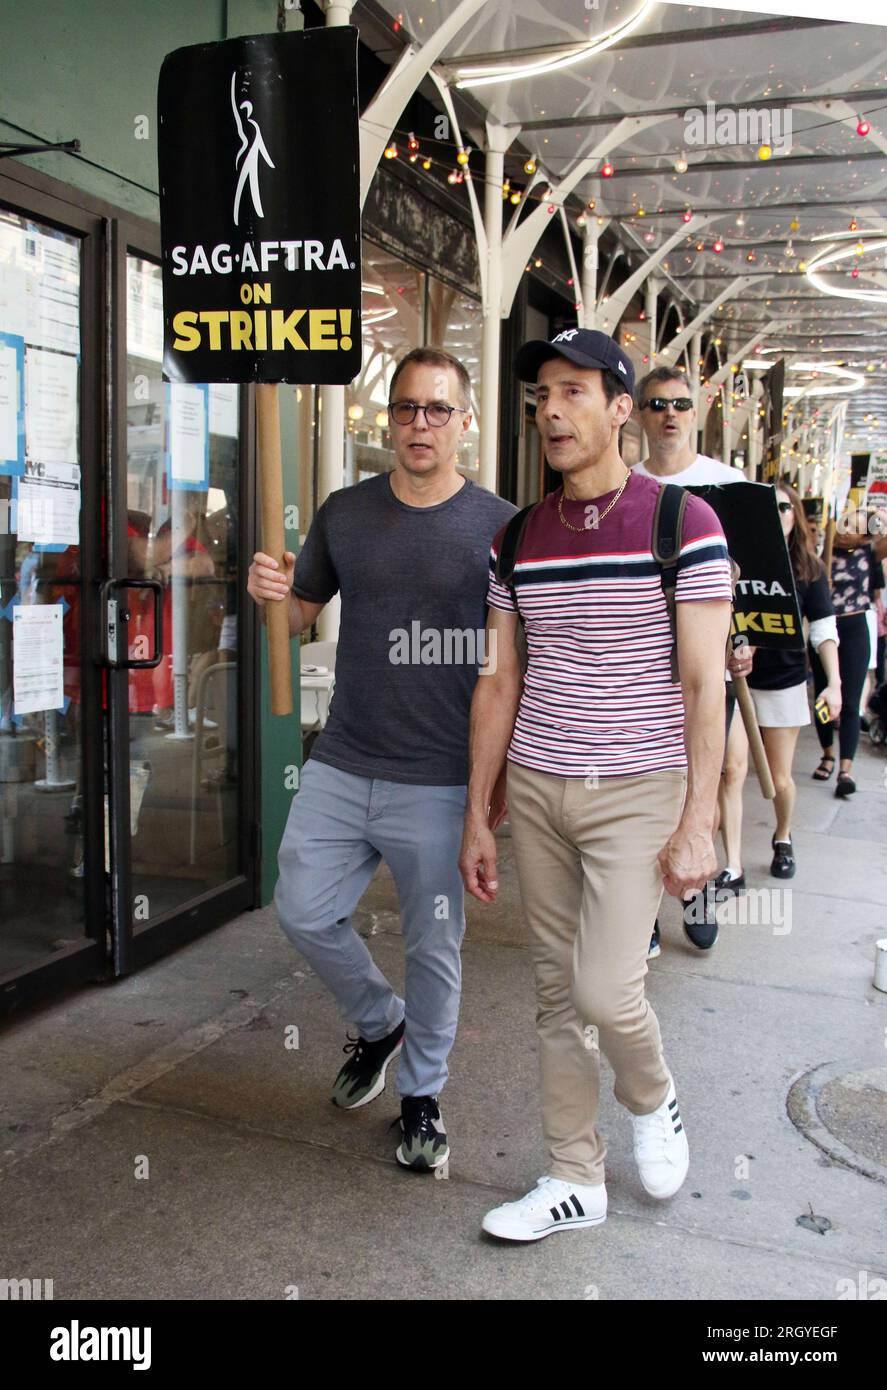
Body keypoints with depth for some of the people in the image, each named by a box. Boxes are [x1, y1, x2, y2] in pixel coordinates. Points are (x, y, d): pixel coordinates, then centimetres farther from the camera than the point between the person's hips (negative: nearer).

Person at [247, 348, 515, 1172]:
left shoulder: (498, 526, -5)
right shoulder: (345, 514, 6)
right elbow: (303, 612, 14)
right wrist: (273, 594, -7)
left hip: (438, 783, -3)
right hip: (340, 767, 4)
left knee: (433, 946, 8)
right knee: (303, 914, 8)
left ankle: (421, 1096, 31)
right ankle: (379, 1021, 37)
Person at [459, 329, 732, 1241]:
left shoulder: (682, 522, -7)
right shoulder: (517, 540, 7)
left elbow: (703, 683, -8)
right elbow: (499, 684, 8)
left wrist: (697, 821, -12)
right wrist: (477, 816, 7)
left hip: (636, 791, -4)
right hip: (535, 791, 5)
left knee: (604, 991, -10)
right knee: (557, 995, 10)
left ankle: (652, 1101, 25)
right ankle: (575, 1180, 27)